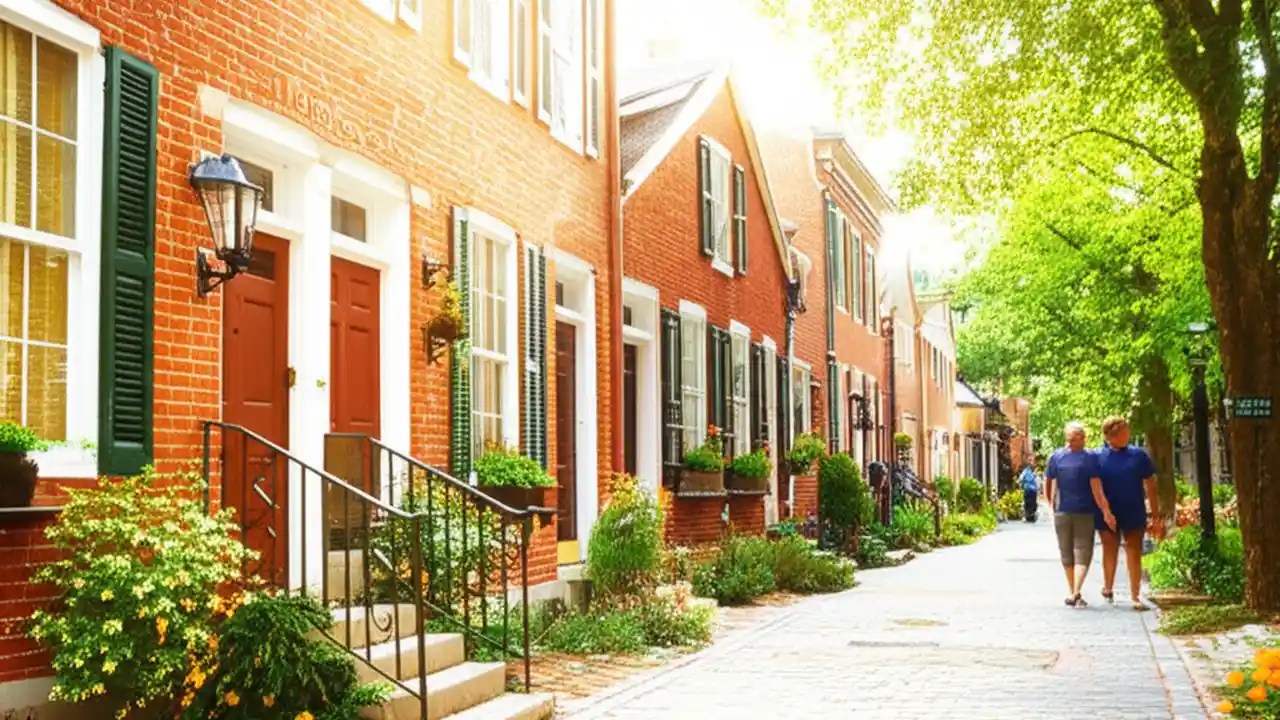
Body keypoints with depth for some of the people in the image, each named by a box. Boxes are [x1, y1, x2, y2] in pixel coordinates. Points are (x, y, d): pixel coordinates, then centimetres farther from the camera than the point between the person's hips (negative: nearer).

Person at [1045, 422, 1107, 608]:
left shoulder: (1056, 457, 1)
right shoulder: (1090, 458, -9)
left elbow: (1047, 484, 4)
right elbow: (1096, 488, -14)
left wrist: (1051, 505, 16)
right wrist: (1106, 512, -12)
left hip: (1062, 511, 3)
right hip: (1084, 512, -3)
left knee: (1066, 554, 13)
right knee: (1082, 553, 1)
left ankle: (1071, 592, 18)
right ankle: (1076, 593, -15)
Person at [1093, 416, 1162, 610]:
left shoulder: (1139, 455, 0)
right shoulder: (1098, 457, -4)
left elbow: (1150, 487, 3)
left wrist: (1155, 516, 0)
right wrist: (1105, 511, -21)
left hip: (1134, 514, 0)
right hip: (1108, 515, 0)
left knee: (1134, 555, 0)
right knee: (1110, 552, 12)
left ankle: (1135, 597, 3)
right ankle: (1108, 587, 32)